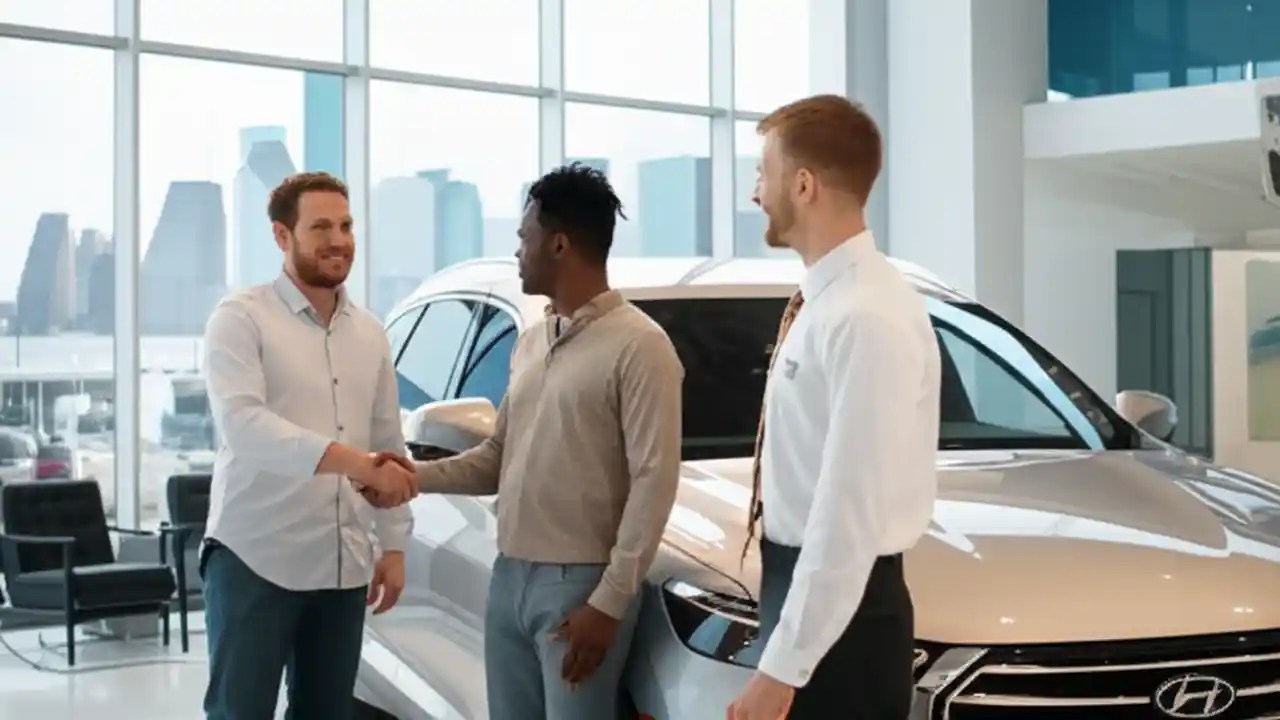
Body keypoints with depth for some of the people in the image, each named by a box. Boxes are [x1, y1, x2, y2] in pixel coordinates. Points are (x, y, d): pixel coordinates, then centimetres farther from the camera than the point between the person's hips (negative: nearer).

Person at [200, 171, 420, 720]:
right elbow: (242, 423, -21)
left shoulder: (370, 333, 13)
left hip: (343, 565, 6)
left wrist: (393, 545, 12)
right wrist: (352, 460, -31)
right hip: (254, 557, -6)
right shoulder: (241, 319, -6)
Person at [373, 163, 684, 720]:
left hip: (578, 584, -7)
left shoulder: (637, 345, -10)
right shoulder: (531, 341, 14)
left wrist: (609, 601, -17)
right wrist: (415, 476, 3)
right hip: (509, 578, 7)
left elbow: (653, 482, -14)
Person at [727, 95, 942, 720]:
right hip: (802, 584, 9)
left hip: (838, 605, -9)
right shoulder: (825, 301, 8)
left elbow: (851, 512, -25)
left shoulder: (868, 317, -22)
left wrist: (783, 666, -23)